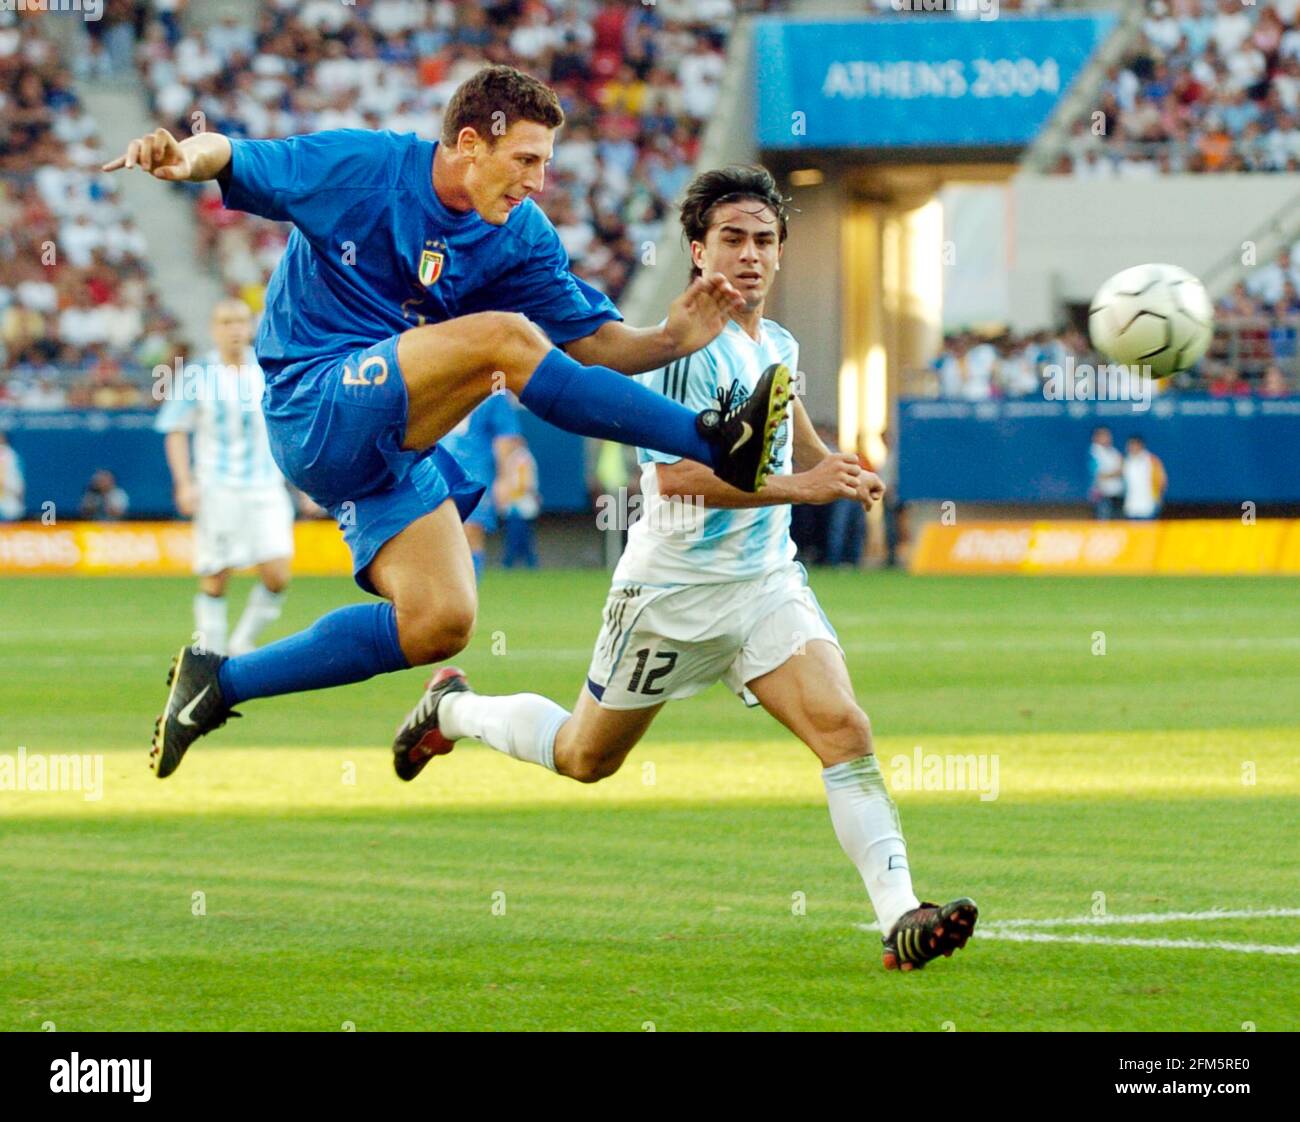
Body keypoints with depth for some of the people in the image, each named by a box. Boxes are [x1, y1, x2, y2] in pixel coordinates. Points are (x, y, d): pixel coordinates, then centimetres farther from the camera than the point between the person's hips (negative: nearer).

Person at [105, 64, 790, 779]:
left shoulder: (522, 237, 3)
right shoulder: (355, 168, -10)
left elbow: (592, 342, 3)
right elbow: (232, 161, -7)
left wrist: (673, 340, -16)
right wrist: (186, 155, -31)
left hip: (392, 441, 7)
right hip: (315, 405, -7)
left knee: (440, 624, -5)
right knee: (503, 338, -26)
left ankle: (221, 681, 8)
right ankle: (718, 444, -27)